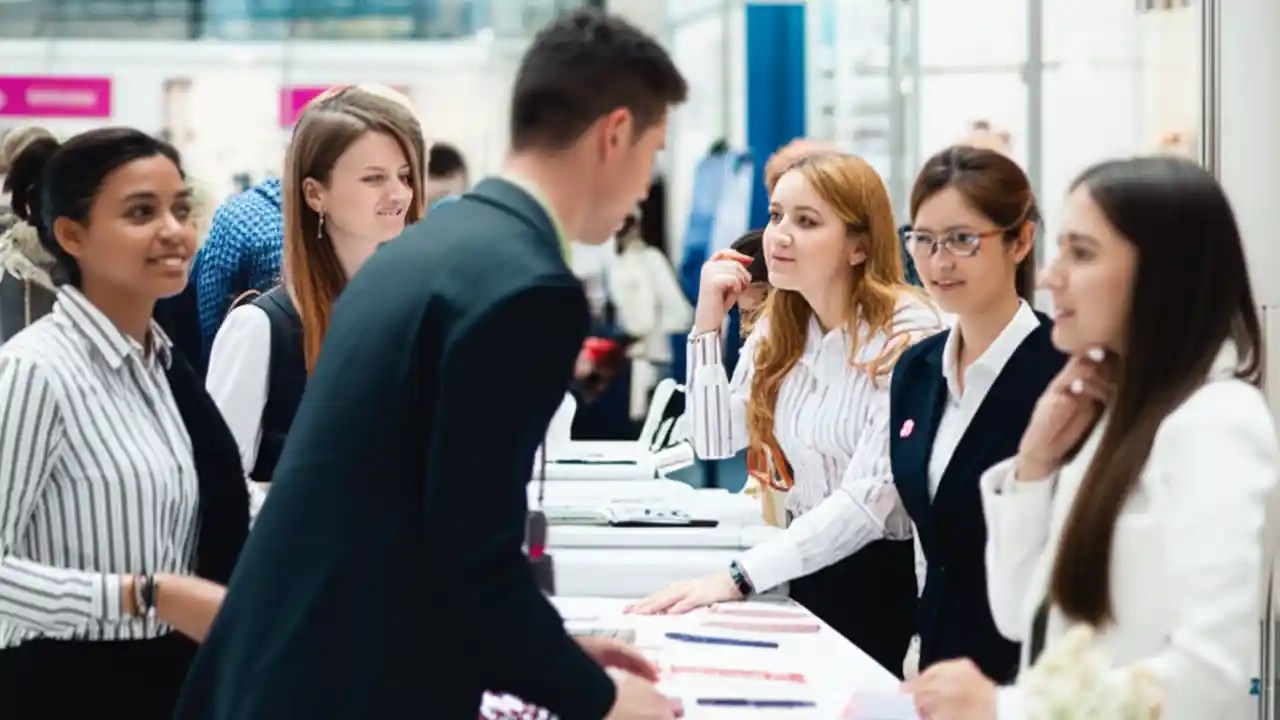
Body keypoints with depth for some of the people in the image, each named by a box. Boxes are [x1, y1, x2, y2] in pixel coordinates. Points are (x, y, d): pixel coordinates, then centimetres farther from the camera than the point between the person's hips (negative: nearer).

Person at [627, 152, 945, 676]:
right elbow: (715, 441, 1)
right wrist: (708, 323, -7)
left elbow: (870, 497, -28)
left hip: (885, 581, -6)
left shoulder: (905, 334, -20)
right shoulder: (778, 327, 4)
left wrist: (739, 579, -35)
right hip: (806, 571, 6)